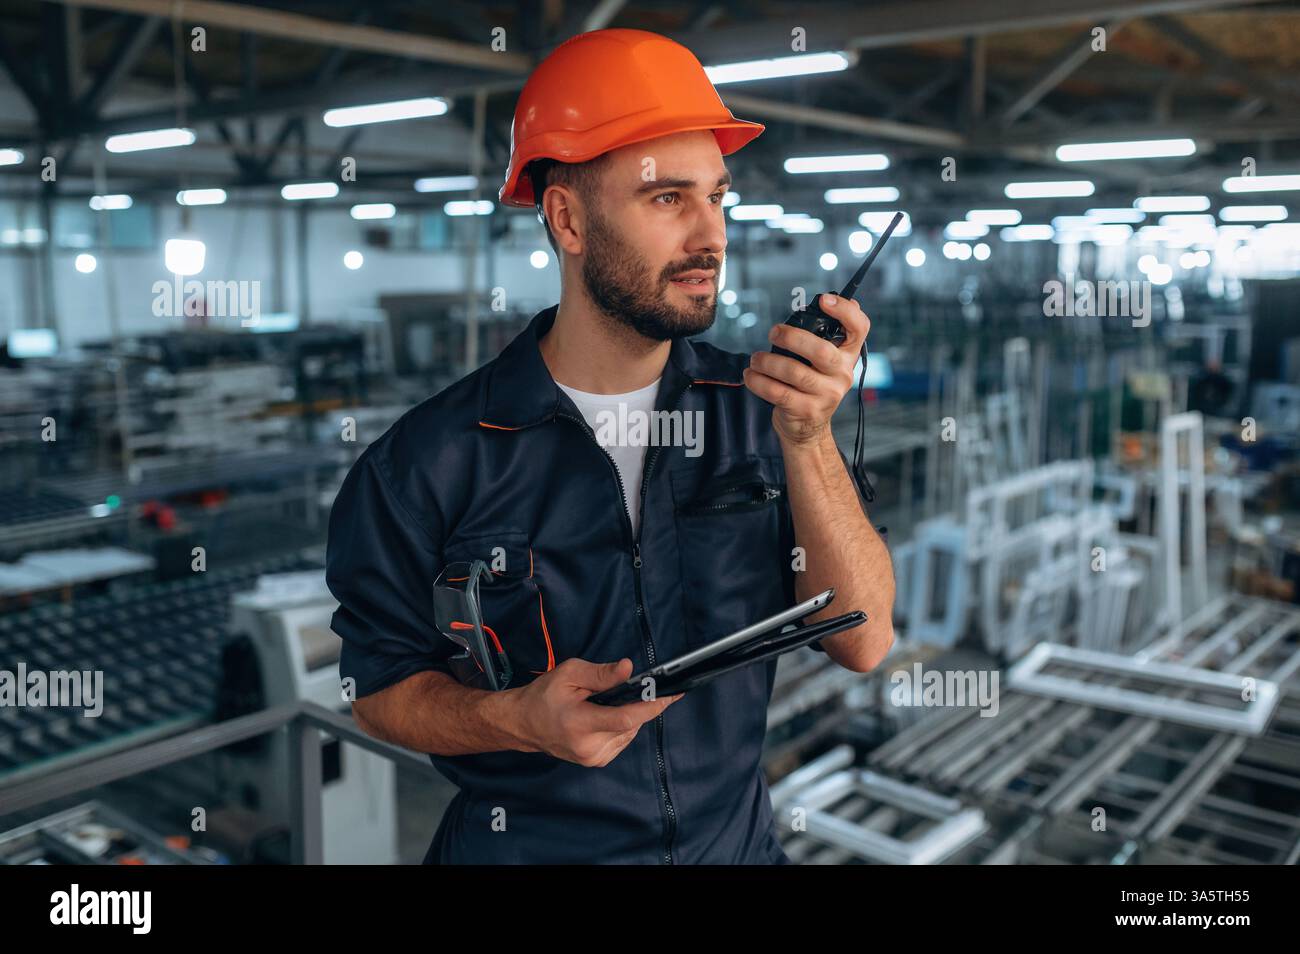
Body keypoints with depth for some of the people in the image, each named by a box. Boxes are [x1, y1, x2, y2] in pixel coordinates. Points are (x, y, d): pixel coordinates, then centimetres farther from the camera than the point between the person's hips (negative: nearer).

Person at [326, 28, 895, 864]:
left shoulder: (756, 410, -8)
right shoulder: (433, 459, -14)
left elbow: (863, 643, -11)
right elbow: (378, 685, -5)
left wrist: (809, 442, -23)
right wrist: (521, 720, -23)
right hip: (527, 842, -2)